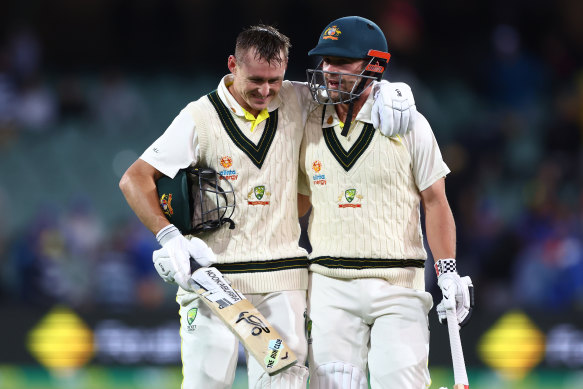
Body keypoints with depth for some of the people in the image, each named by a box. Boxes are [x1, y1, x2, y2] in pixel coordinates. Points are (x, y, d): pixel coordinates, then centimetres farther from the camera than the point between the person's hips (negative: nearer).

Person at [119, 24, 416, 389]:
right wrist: (168, 236, -16)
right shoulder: (202, 117, -4)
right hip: (213, 277, -3)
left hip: (281, 280, 3)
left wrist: (383, 90, -1)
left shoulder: (295, 102, 5)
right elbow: (135, 179, -4)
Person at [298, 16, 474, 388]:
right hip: (330, 285, 3)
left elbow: (435, 201, 2)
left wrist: (449, 272, -4)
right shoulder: (311, 129, 9)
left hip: (398, 285, -3)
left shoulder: (408, 126, -1)